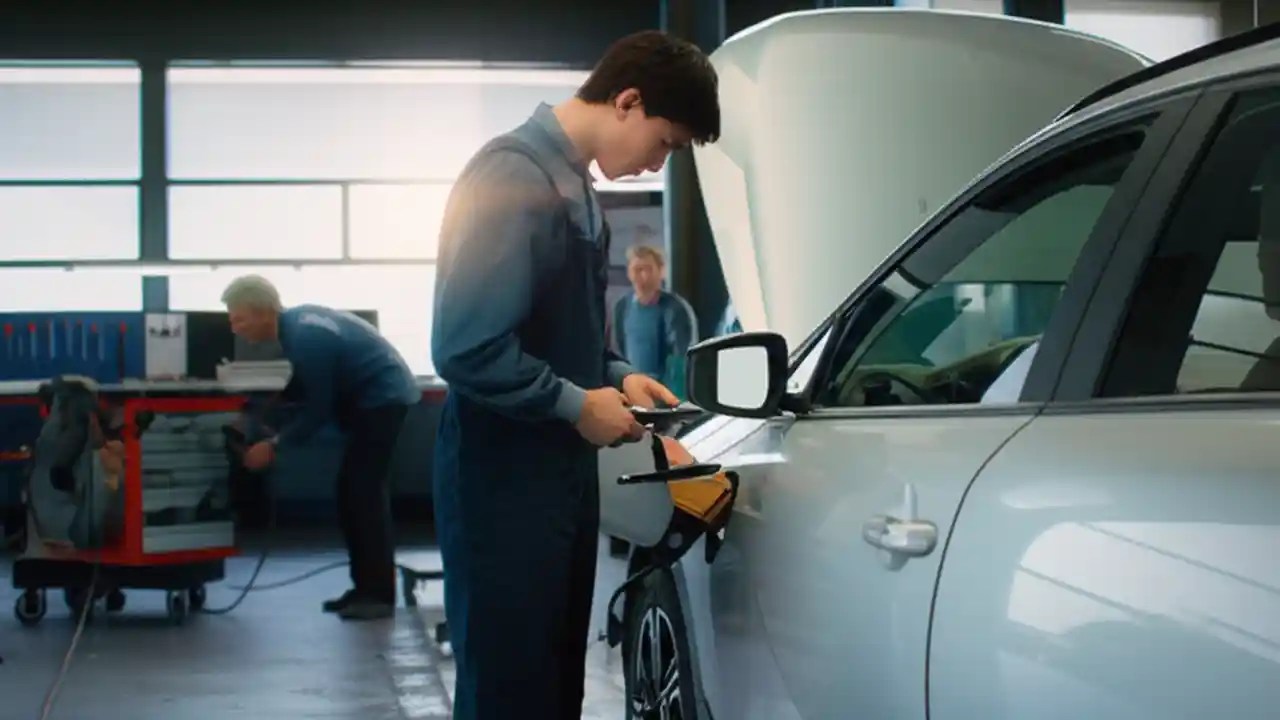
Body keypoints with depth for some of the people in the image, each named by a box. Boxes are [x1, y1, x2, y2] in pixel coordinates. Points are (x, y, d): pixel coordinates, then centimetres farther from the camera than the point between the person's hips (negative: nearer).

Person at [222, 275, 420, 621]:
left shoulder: (304, 338, -26)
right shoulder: (296, 322, 4)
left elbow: (318, 409, -20)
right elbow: (308, 387, 14)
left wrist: (274, 445, -14)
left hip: (383, 397, -10)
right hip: (377, 396, 10)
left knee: (364, 494, -11)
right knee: (355, 492, 10)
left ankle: (380, 594, -9)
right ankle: (367, 588, 14)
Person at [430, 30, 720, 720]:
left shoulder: (575, 185, 12)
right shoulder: (513, 175, -18)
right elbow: (468, 348, -25)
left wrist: (616, 375, 6)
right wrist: (578, 405, -15)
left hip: (562, 472, 10)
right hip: (503, 481, -9)